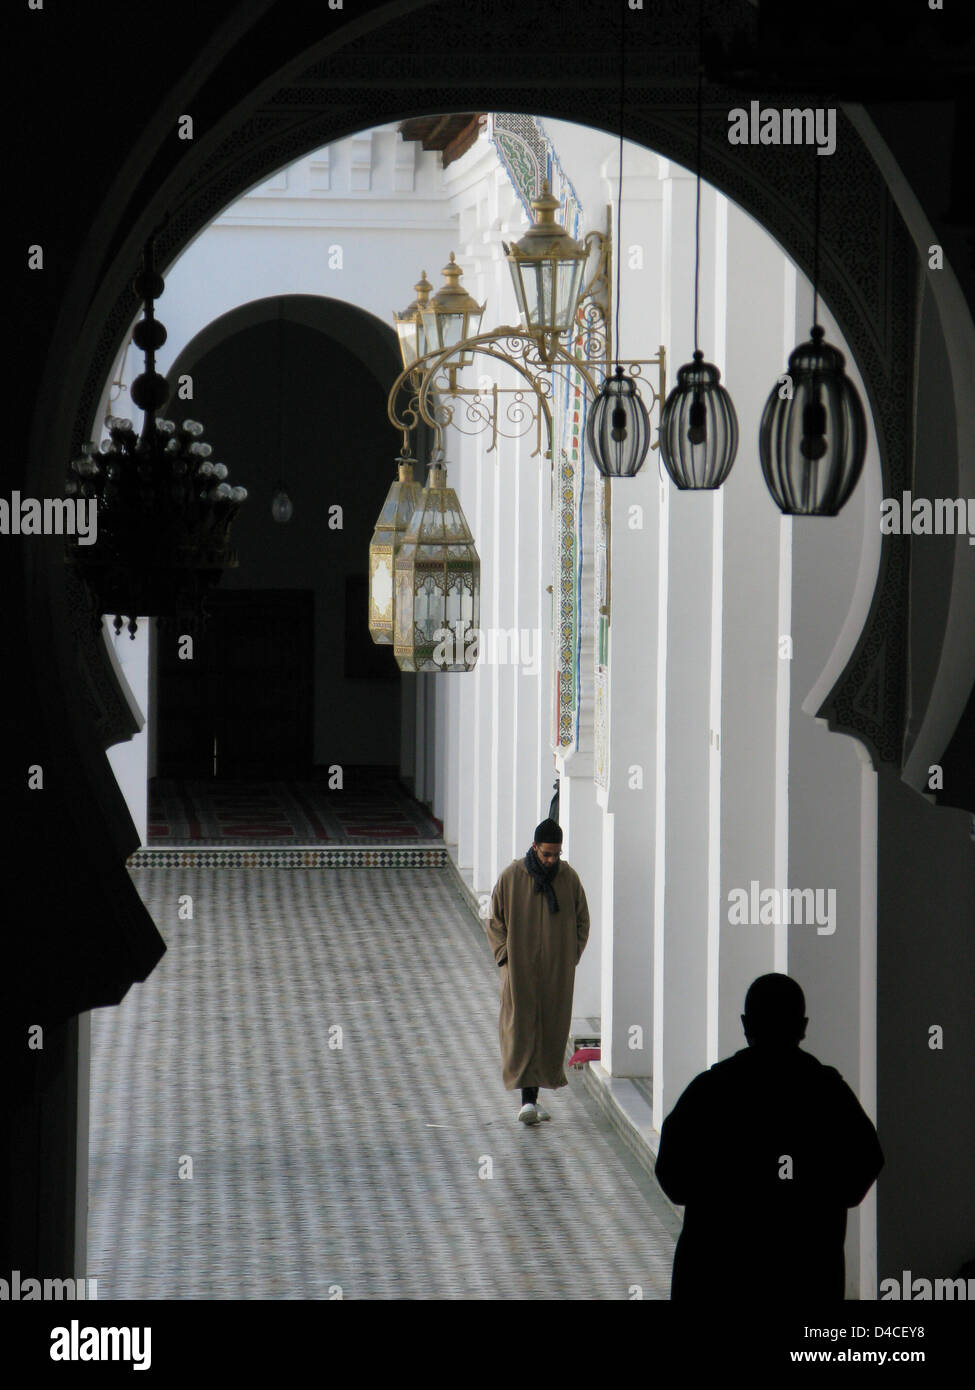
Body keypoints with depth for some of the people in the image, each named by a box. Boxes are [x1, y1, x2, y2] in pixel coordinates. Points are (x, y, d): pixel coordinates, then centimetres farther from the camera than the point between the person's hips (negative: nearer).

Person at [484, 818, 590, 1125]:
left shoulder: (569, 877, 0)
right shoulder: (511, 876, -6)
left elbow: (581, 921, 10)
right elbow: (495, 921, 2)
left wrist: (571, 957, 0)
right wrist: (506, 957, -7)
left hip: (557, 972, 2)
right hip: (520, 970, -2)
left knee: (551, 1031, 5)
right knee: (522, 1028, -9)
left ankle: (534, 1096, 16)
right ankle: (527, 1099, -12)